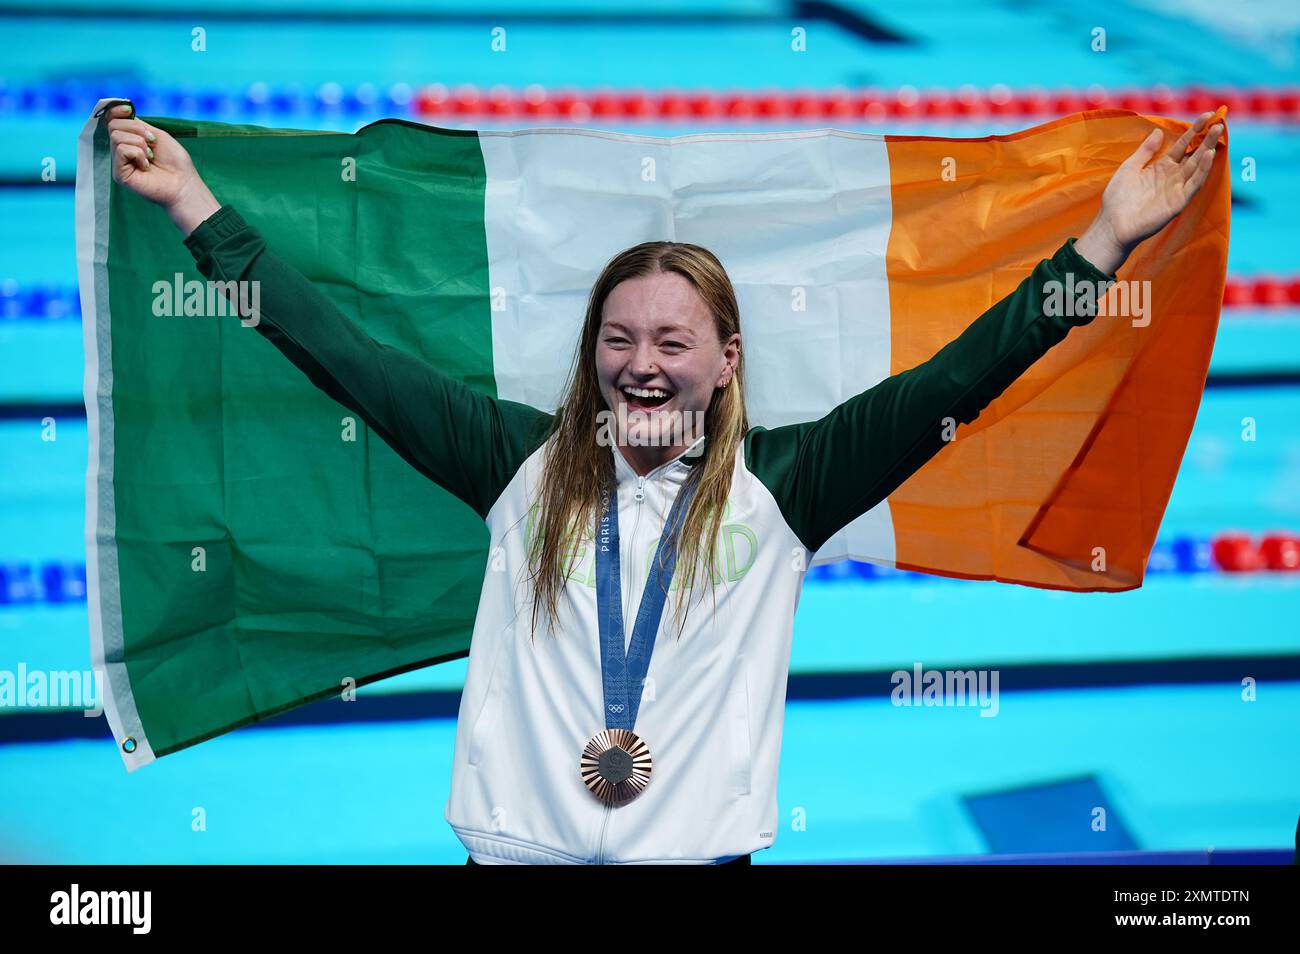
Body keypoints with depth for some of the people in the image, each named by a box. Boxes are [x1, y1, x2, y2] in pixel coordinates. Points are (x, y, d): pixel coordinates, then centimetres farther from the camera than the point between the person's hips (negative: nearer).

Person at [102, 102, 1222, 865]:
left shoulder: (779, 482, 3)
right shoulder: (525, 463, 6)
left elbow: (950, 381, 0)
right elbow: (350, 356, 7)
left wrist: (1106, 242, -5)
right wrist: (199, 207, 7)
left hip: (698, 847, -1)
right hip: (518, 844, 1)